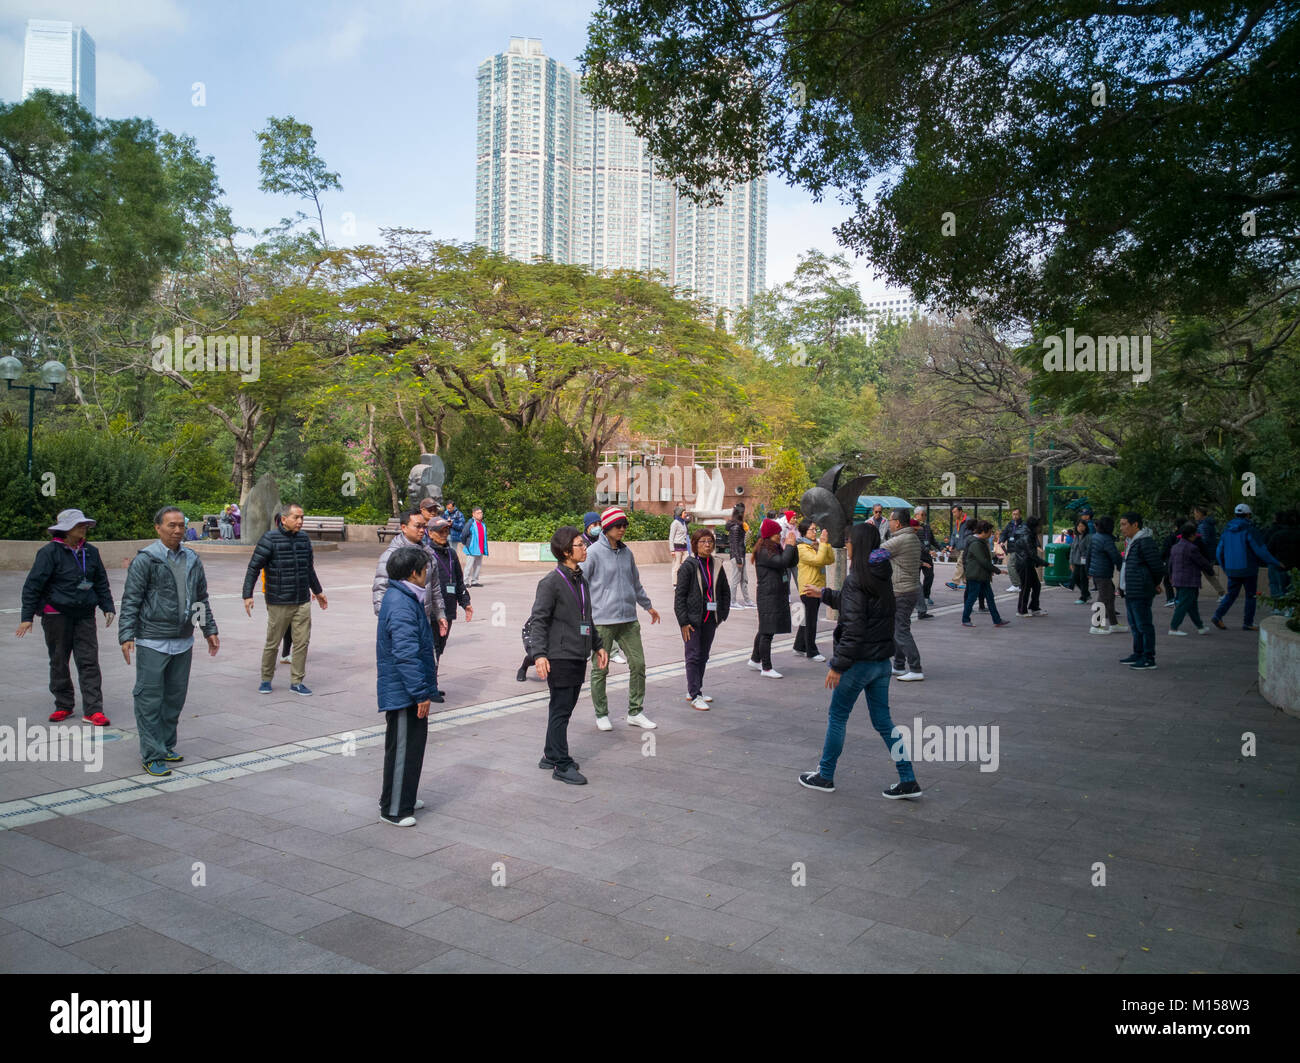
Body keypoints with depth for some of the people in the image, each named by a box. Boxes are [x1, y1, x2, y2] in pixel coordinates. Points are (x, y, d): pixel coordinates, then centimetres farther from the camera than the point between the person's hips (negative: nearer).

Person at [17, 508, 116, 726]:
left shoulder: (90, 552, 8)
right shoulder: (50, 552, -7)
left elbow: (101, 582, 17)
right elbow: (33, 584, -7)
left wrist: (108, 607, 11)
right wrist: (27, 616, -10)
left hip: (84, 614, 3)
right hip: (56, 614, -3)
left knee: (89, 661, -3)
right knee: (59, 661, 9)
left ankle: (92, 710, -4)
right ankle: (64, 705, 23)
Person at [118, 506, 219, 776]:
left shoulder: (192, 559, 11)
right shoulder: (145, 559, -7)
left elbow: (202, 598, 19)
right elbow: (131, 600, -8)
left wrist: (210, 630, 18)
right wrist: (126, 635, -14)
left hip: (183, 642, 6)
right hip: (152, 642, -6)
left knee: (175, 697, 12)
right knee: (150, 698, -2)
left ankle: (166, 746, 25)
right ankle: (151, 755, 4)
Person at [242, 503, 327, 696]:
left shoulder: (304, 538, 9)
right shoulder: (270, 539, -8)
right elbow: (253, 568, -7)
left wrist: (318, 591, 29)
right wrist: (247, 595, -13)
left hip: (303, 602, 5)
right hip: (278, 604, -5)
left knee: (302, 642, 4)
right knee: (272, 643, 6)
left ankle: (297, 681, 15)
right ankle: (266, 680, 24)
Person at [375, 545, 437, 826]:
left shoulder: (404, 598, 11)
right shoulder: (402, 605, -23)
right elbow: (406, 654, -26)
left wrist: (425, 687, 24)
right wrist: (421, 693, -23)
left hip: (405, 690, 11)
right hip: (403, 692, -11)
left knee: (413, 743, 21)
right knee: (402, 748, 0)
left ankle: (403, 798, 35)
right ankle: (394, 810, 12)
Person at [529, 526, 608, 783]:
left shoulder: (581, 579, 14)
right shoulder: (552, 582, -12)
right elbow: (538, 620, -14)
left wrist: (598, 646, 24)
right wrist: (539, 654, -23)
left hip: (579, 656, 8)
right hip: (559, 657, -8)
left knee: (565, 708, 15)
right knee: (560, 710, -3)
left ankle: (551, 756, 27)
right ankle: (562, 765, 3)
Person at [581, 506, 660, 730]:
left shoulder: (627, 552, 11)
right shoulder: (594, 553, -8)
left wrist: (648, 606, 33)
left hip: (628, 619, 6)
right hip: (602, 621, -6)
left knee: (638, 664, 5)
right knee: (600, 668, 4)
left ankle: (635, 712, 17)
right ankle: (601, 715, 18)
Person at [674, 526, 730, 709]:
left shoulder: (716, 565, 6)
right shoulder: (688, 566, -10)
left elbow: (725, 591, 16)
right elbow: (679, 595, -10)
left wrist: (722, 614, 8)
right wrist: (683, 621, -14)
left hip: (710, 619, 6)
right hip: (692, 619, -6)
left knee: (703, 656, 13)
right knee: (694, 656, -3)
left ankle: (694, 690, 26)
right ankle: (695, 696, 2)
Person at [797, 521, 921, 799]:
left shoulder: (857, 580, -18)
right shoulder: (882, 577, 8)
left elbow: (853, 627, -22)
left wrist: (838, 664, -17)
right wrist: (824, 594, 34)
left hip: (860, 661, -8)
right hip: (882, 659, 8)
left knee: (837, 716, 8)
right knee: (883, 720, 14)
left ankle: (825, 776, 20)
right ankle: (908, 781, 13)